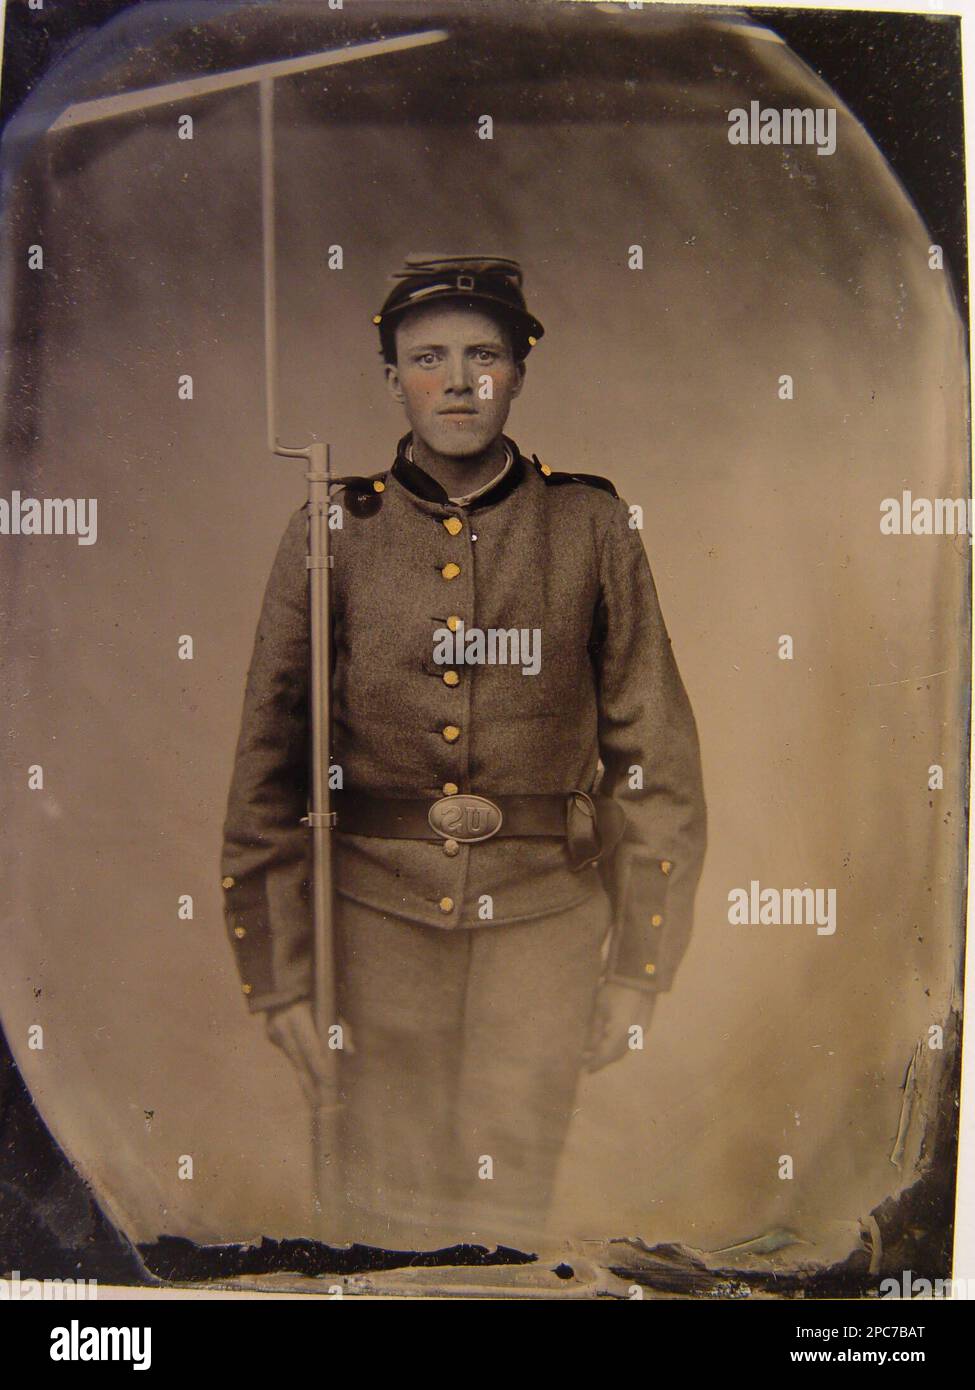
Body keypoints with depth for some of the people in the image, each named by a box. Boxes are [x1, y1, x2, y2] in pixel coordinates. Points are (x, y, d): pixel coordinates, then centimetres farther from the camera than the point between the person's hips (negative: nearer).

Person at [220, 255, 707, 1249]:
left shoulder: (592, 529, -1)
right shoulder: (330, 534, 0)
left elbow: (655, 755, 1)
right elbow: (269, 759, 1)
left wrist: (638, 966, -1)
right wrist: (278, 971, 0)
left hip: (546, 915, 0)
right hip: (377, 913, 1)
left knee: (510, 1200, 7)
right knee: (387, 1201, 11)